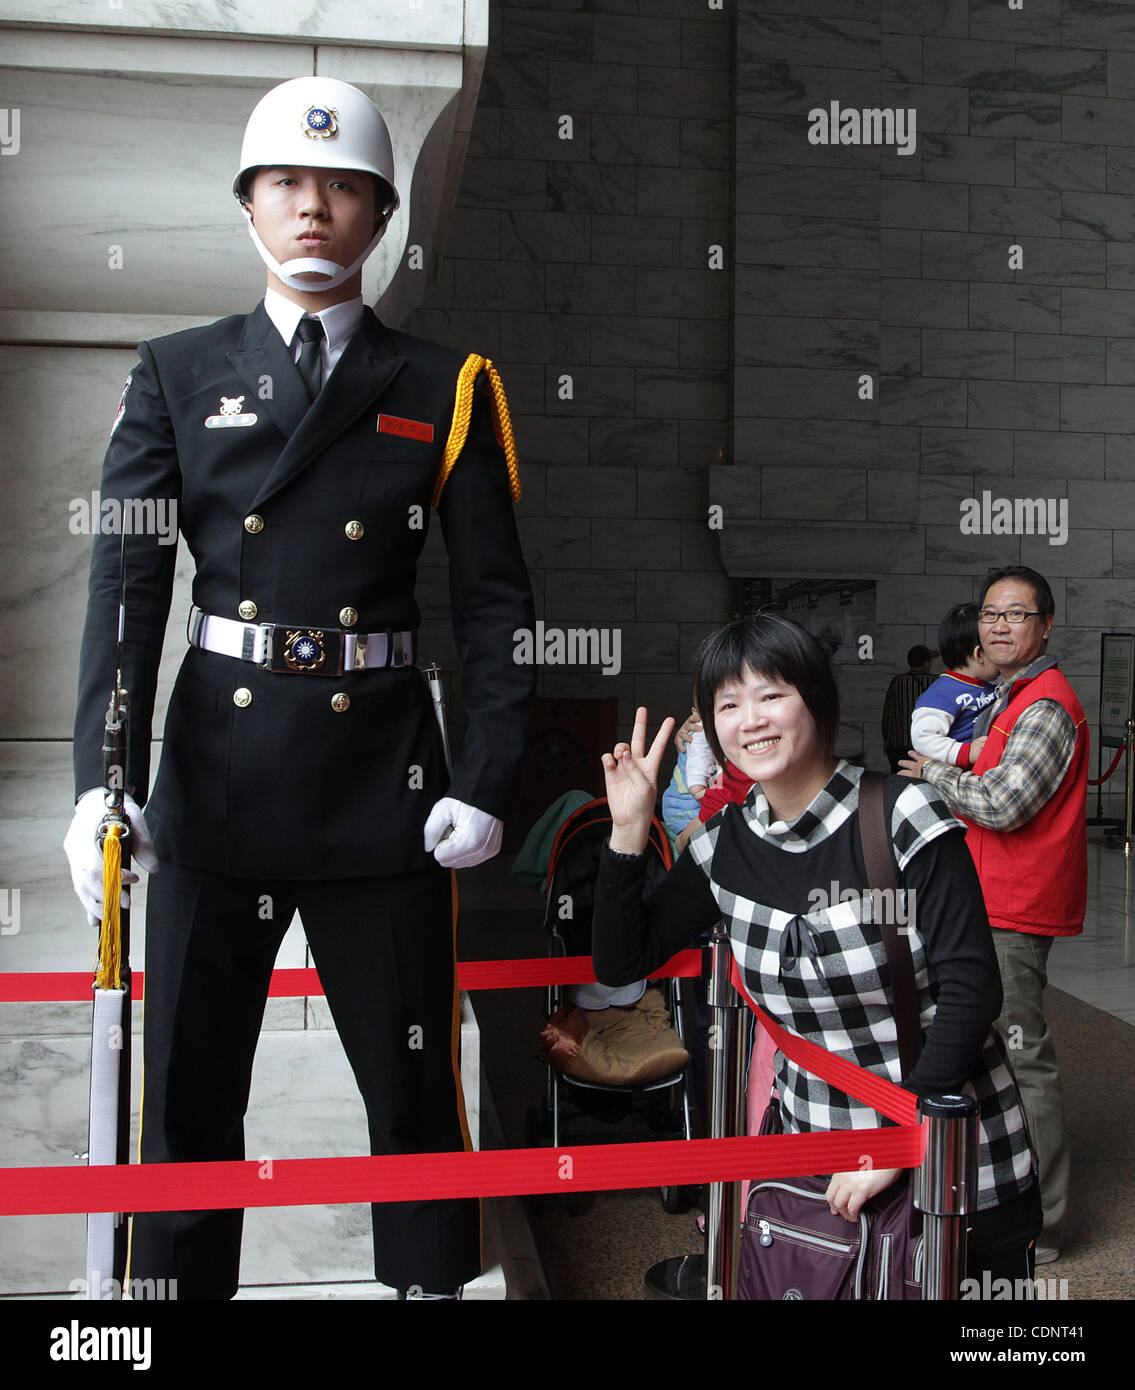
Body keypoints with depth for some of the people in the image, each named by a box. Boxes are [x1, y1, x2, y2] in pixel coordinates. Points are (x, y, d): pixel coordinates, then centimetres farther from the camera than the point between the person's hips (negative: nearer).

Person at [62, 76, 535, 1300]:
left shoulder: (445, 391, 6)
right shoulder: (177, 376, 8)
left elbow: (494, 601, 2)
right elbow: (124, 581, 0)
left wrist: (488, 779, -9)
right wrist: (102, 776, -11)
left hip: (384, 775, -1)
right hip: (215, 773, 1)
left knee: (411, 1078, 9)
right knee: (186, 1085, 9)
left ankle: (432, 1279, 28)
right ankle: (175, 1280, 29)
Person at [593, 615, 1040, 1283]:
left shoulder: (902, 814, -18)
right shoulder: (725, 845, -2)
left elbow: (971, 987, -20)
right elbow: (620, 963, 1)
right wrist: (628, 829, -9)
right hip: (816, 1145, 4)